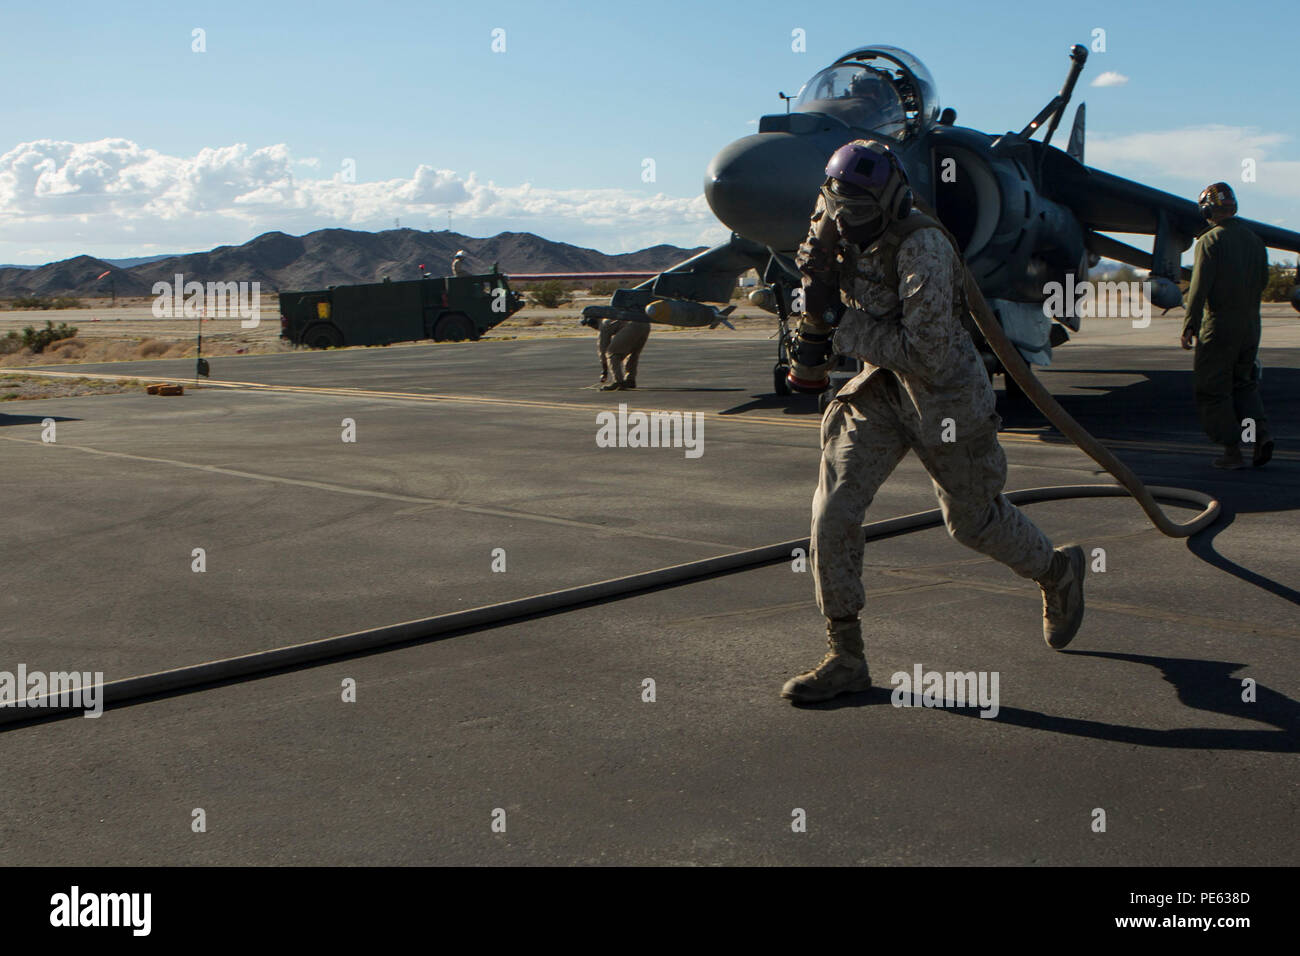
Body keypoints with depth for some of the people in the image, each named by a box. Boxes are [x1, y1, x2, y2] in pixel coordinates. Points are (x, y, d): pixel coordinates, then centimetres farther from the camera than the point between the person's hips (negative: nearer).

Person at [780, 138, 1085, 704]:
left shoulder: (920, 246, -27)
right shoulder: (841, 237, -4)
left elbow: (925, 349, -32)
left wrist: (848, 326, -25)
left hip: (945, 395, -6)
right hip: (880, 388, 6)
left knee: (973, 519, 13)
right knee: (833, 509, -11)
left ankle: (1058, 571, 47)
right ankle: (845, 658, -2)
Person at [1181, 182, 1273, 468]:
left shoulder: (1210, 241, -12)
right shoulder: (1254, 240, 9)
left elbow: (1199, 287, -16)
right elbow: (1262, 281, 16)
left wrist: (1189, 326, -13)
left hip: (1219, 326, -6)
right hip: (1251, 325, 6)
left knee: (1214, 391, 2)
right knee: (1243, 383, 19)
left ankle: (1232, 451, 0)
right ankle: (1261, 433, 0)